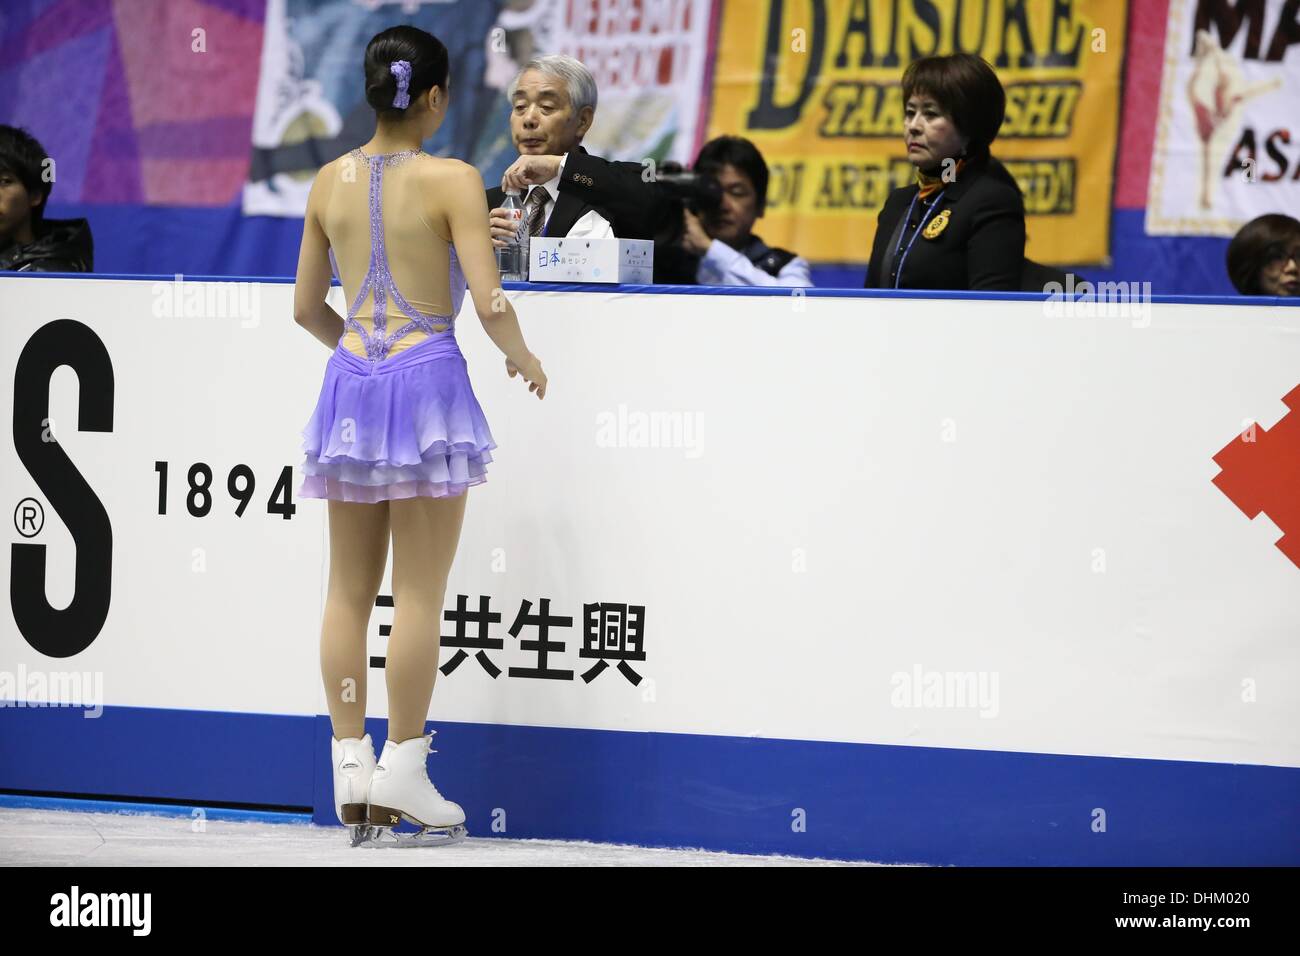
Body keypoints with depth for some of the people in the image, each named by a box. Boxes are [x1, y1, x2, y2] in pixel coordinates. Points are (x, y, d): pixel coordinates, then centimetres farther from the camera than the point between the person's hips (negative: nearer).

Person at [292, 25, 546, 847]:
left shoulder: (331, 181, 5)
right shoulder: (453, 180, -9)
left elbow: (307, 308, 12)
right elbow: (490, 302, -14)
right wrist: (522, 358, 6)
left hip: (351, 380, 5)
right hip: (427, 379, -5)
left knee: (350, 589, 10)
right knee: (420, 591, 1)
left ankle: (352, 763, 10)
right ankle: (402, 770, 1)